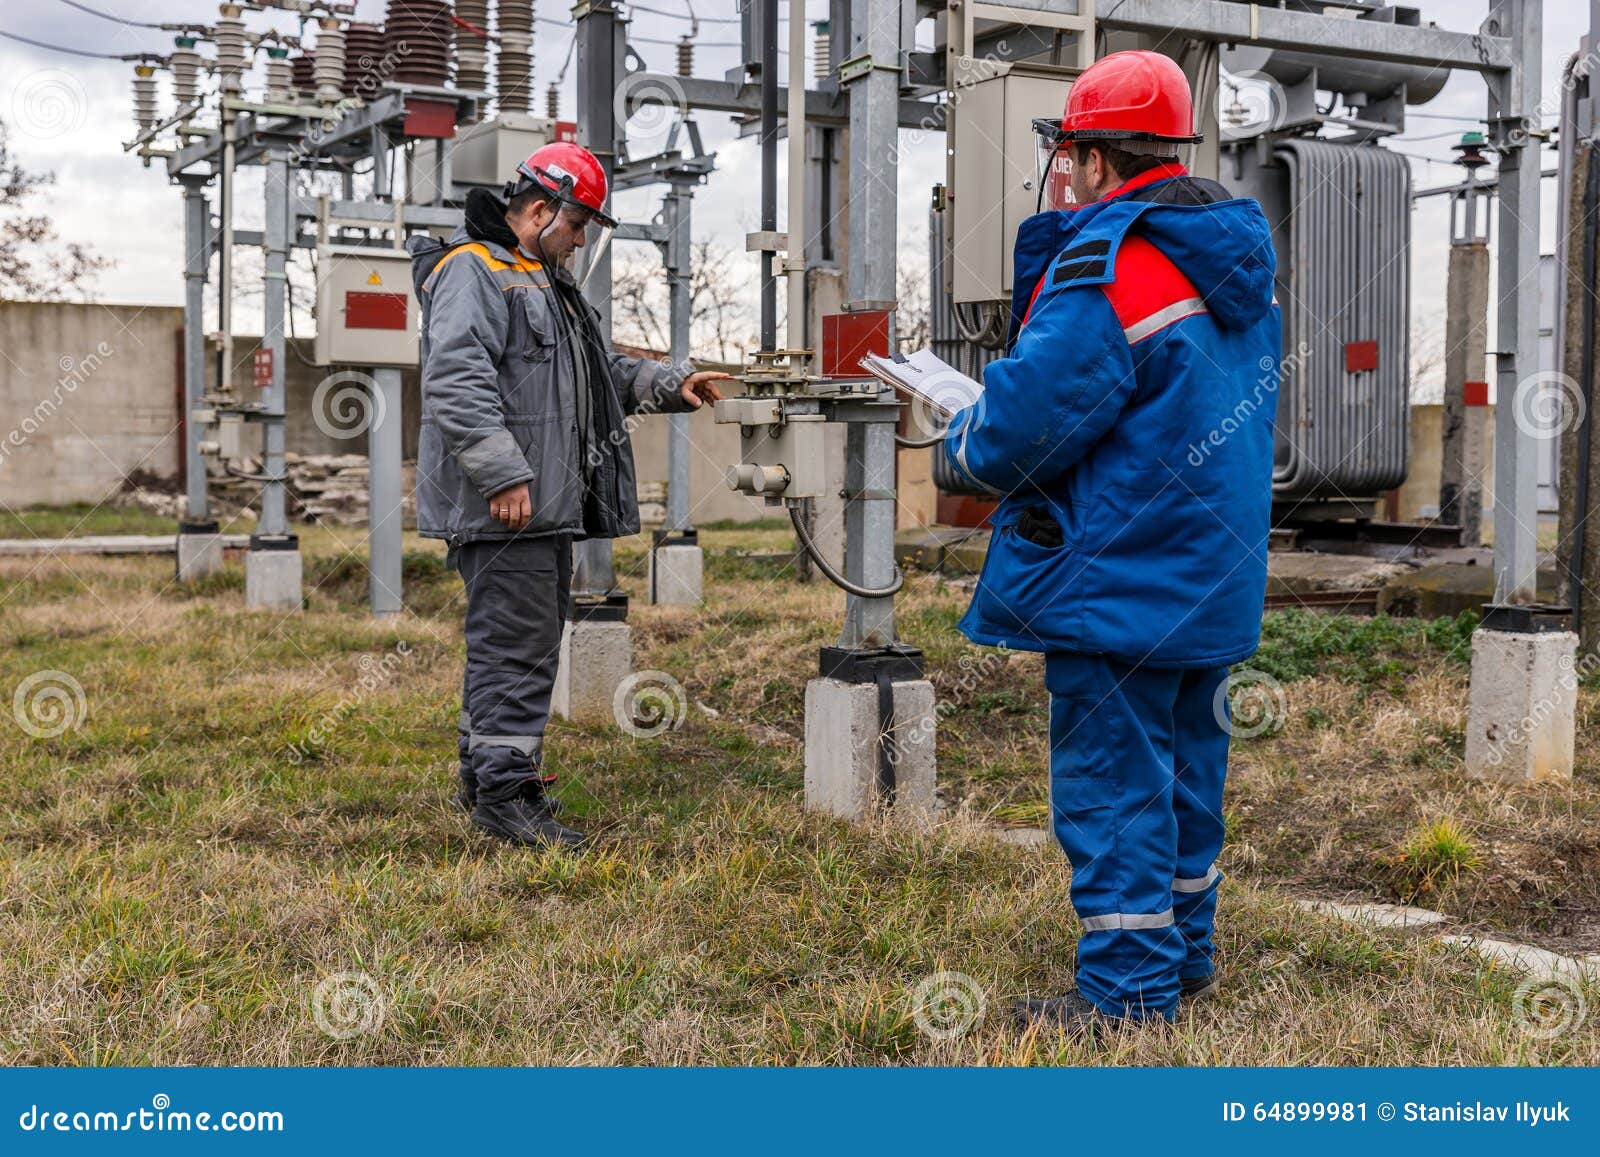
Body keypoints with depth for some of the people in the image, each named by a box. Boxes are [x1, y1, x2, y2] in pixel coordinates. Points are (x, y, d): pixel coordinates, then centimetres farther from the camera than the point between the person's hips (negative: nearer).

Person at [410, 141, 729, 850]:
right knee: (516, 645, -9)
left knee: (521, 643, 16)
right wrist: (502, 474, -27)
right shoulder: (472, 271, -10)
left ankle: (484, 776, 26)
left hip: (547, 506, 11)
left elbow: (599, 373, 32)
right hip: (503, 507, -11)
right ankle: (506, 791, -3)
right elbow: (456, 382, -22)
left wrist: (667, 385, 16)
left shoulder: (546, 282, 24)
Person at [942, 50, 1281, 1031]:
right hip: (1215, 580, 9)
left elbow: (1025, 423, -23)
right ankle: (1185, 956, 32)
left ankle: (1128, 990, 8)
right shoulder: (1235, 261, 10)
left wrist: (966, 441, 0)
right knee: (1186, 770, 19)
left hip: (1117, 581, -9)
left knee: (1112, 781, 0)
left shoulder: (1107, 267, -20)